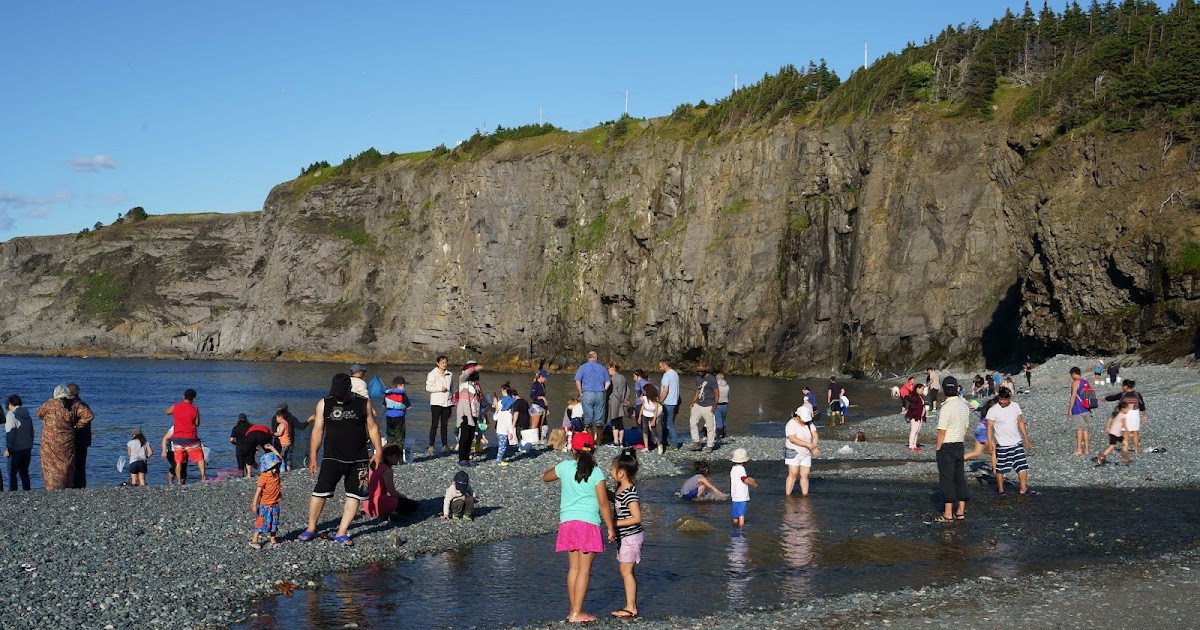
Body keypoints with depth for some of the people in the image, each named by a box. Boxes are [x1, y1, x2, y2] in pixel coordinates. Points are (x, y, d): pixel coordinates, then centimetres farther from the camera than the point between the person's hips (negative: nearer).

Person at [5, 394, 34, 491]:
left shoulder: (11, 414, -9)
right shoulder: (27, 415, 13)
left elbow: (10, 433, -14)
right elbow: (31, 432, 19)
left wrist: (8, 448, -12)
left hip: (16, 450, -7)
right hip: (27, 448, 7)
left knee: (12, 473, -4)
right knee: (24, 472, 15)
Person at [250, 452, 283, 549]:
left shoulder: (276, 474, 0)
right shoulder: (263, 478, -19)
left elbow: (280, 460, 7)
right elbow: (258, 492, -19)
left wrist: (272, 449, 1)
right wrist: (254, 504, -19)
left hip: (274, 505, 7)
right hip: (265, 505, -6)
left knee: (274, 522, 14)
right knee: (262, 522, -1)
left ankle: (273, 540, 26)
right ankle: (254, 540, 10)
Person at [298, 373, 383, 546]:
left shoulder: (363, 404, 0)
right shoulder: (324, 404, 0)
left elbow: (372, 428, 7)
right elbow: (318, 430, 3)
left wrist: (379, 451, 2)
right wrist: (313, 456, 2)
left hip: (358, 460, 1)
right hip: (332, 458, -1)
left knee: (354, 495, 0)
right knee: (320, 492, -7)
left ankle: (341, 533, 9)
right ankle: (311, 529, 9)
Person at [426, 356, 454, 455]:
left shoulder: (449, 374, 13)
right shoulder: (432, 374, -2)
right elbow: (428, 387, -7)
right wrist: (440, 388, -16)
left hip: (447, 402, 5)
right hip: (436, 403, -5)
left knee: (444, 424, 9)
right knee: (434, 424, -6)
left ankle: (444, 445, 16)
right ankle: (431, 447, -5)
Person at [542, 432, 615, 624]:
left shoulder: (565, 467, 2)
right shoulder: (596, 472, -7)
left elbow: (545, 477, 22)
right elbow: (603, 503, -7)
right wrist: (610, 528, -1)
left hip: (567, 522, 4)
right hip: (588, 522, -4)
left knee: (573, 567, 13)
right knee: (585, 569, 1)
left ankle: (573, 611, 16)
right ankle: (577, 613, 0)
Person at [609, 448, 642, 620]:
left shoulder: (630, 493, -23)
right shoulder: (620, 488, 6)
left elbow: (636, 518, -25)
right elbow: (615, 499, 29)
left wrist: (615, 524, -22)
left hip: (631, 536, -10)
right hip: (625, 537, 10)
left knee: (626, 571, -5)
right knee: (625, 570, 14)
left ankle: (631, 609, 1)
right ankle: (631, 605, 21)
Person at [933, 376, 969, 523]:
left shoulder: (946, 407, -18)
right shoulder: (964, 405, 6)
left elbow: (942, 432, -16)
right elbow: (965, 428, 13)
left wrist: (938, 449, -7)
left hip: (946, 446, -7)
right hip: (959, 445, 7)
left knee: (946, 479, -3)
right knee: (959, 477, 11)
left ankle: (948, 513, -1)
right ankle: (960, 511, 14)